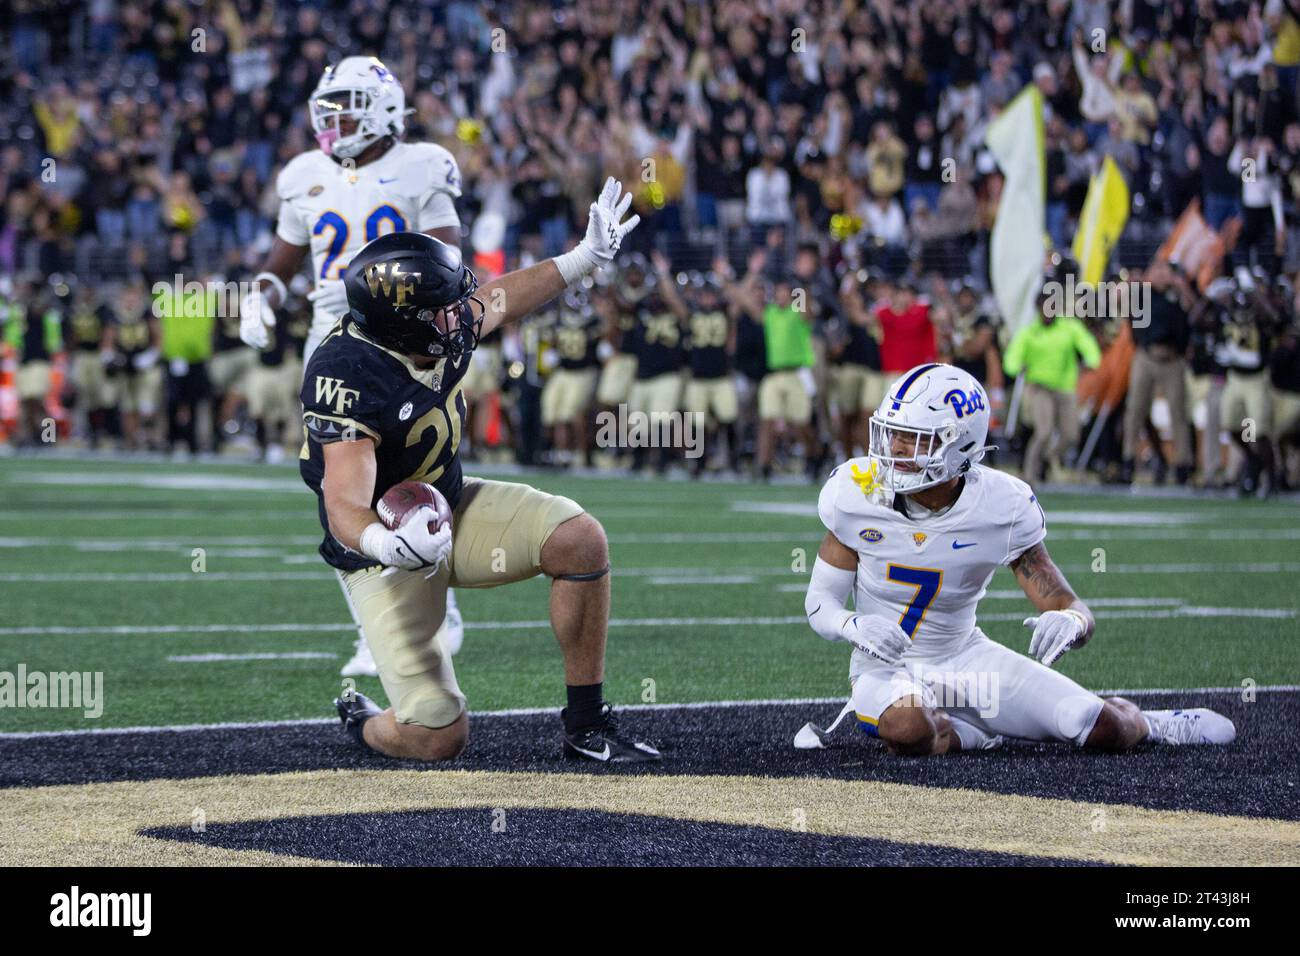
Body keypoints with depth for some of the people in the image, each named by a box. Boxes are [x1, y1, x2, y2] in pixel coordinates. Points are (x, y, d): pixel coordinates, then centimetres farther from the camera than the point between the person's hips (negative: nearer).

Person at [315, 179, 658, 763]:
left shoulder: (443, 332, -10)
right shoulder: (347, 378, -32)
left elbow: (500, 301, 15)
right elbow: (346, 509, -39)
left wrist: (588, 256, 19)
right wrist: (389, 546, -60)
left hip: (451, 506, 7)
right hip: (385, 549, -7)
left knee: (578, 538, -17)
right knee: (439, 739, -13)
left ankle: (587, 726, -4)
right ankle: (362, 722, 25)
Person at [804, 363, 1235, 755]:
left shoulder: (1002, 508, -15)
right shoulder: (857, 495, -15)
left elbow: (1069, 606, -11)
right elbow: (820, 603, -6)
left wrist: (1070, 621, -37)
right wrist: (856, 627, -30)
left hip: (965, 656, 1)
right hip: (887, 668, -1)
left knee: (1101, 729, -11)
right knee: (908, 730, -39)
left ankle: (1146, 724, 27)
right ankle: (959, 733, -3)